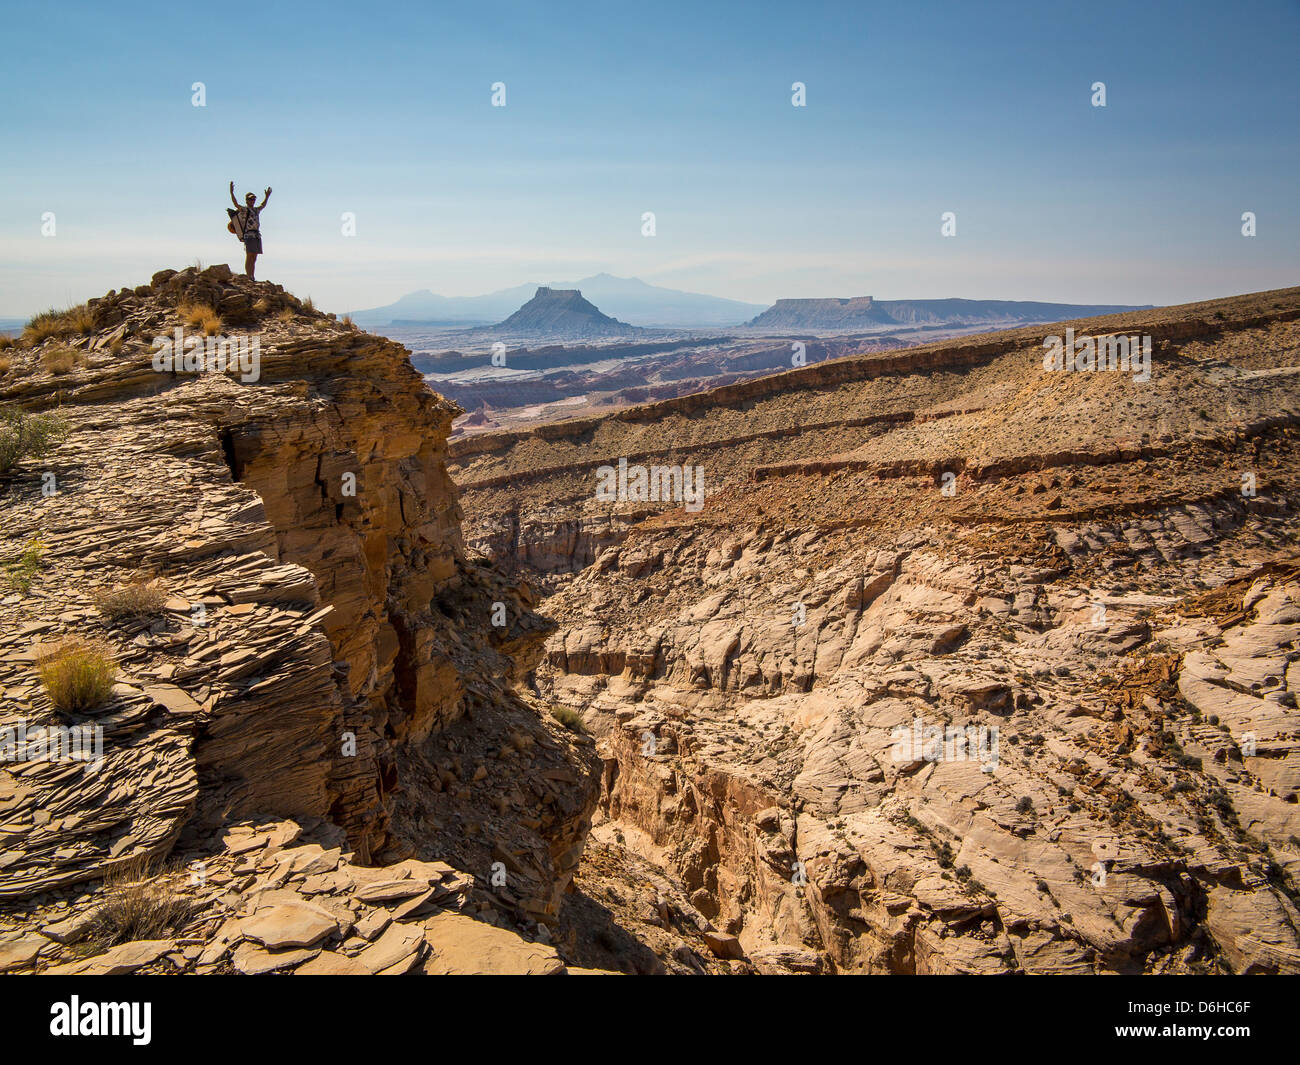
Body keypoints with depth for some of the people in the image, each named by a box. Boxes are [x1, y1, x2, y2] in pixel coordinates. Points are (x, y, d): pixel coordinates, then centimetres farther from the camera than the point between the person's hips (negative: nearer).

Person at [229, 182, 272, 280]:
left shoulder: (256, 210, 22)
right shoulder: (243, 209, 0)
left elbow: (263, 205, 42)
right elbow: (236, 204, -18)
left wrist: (267, 196, 44)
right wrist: (231, 193, -30)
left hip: (257, 236, 7)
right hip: (249, 235, -7)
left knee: (254, 258, 6)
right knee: (249, 257, -12)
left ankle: (252, 278, 6)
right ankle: (248, 277, -17)